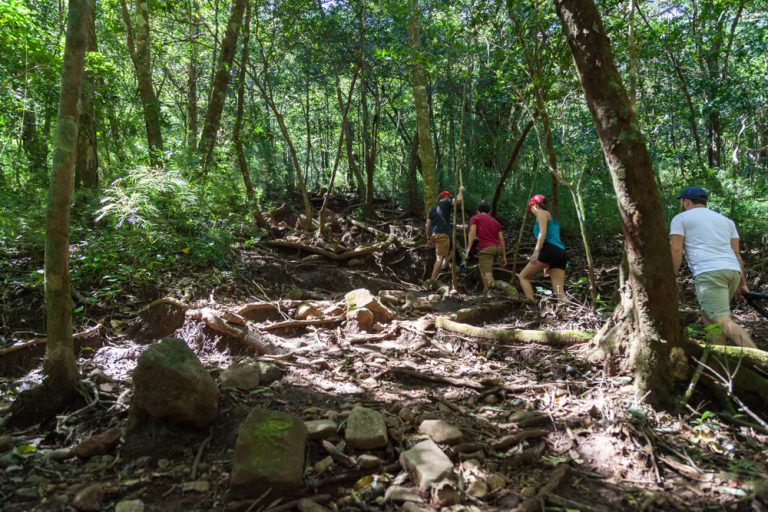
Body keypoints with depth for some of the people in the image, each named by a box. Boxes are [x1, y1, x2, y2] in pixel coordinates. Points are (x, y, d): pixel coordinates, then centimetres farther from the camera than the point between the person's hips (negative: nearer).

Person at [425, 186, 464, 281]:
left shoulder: (433, 208, 22)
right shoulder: (446, 203, 2)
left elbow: (427, 225, 18)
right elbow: (459, 199, -10)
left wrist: (429, 238, 21)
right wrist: (461, 190, 9)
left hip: (434, 235, 8)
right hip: (442, 234, -8)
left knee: (451, 250, 27)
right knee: (440, 257, -10)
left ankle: (443, 268, 16)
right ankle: (433, 280, -15)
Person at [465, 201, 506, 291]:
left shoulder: (475, 218, 11)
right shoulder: (495, 221, 25)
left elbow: (472, 232, -7)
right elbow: (501, 239, 17)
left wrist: (468, 249, -14)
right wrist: (504, 256, 18)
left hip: (486, 248, -6)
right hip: (497, 248, 6)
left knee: (487, 275, -12)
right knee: (481, 266, 29)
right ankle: (486, 289, 23)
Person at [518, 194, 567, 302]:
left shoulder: (542, 213, 8)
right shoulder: (551, 217, 33)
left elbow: (543, 232, -9)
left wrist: (536, 251, -21)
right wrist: (548, 265, 30)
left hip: (549, 250, -8)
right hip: (561, 253, 8)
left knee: (523, 276, 1)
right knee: (559, 292, -1)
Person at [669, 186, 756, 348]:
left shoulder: (680, 218, 10)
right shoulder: (726, 220, 26)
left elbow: (676, 250, -2)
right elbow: (737, 254, 22)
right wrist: (742, 283, 24)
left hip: (709, 273, -7)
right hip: (733, 271, 7)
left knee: (723, 320, -13)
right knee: (710, 316, 17)